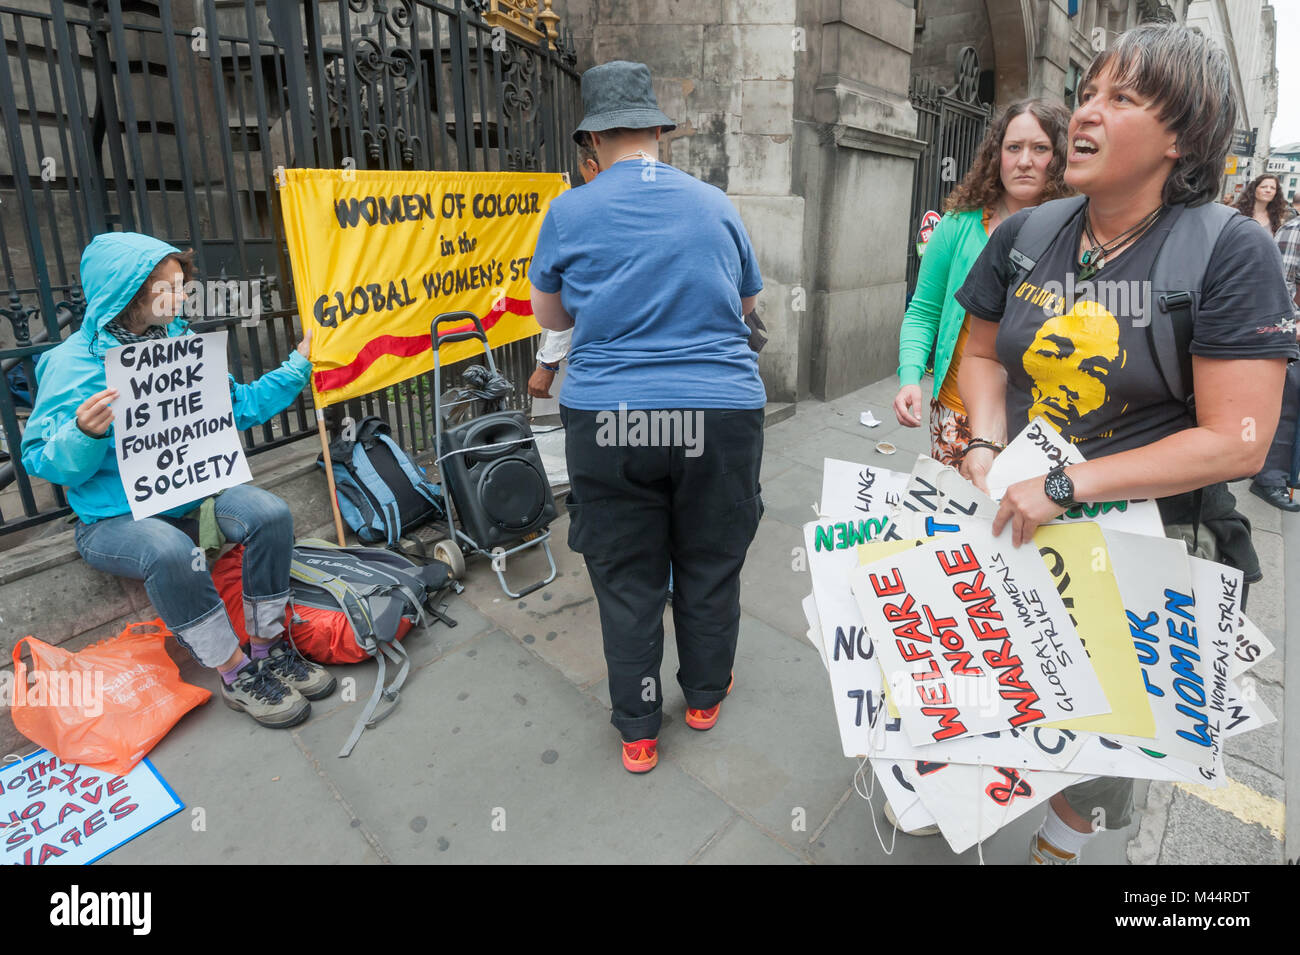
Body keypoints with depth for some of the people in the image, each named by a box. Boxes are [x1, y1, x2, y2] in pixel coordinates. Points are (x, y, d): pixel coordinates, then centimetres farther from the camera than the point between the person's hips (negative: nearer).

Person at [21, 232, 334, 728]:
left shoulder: (183, 343, 6)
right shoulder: (70, 363, -9)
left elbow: (240, 407, 12)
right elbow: (43, 461, -9)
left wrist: (299, 364, 7)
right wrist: (85, 433, -31)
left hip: (193, 496, 5)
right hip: (115, 518, -4)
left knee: (270, 513, -23)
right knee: (170, 552, -36)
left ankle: (268, 647, -9)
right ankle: (234, 673, -17)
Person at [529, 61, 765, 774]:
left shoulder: (568, 213, 1)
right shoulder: (716, 205, 7)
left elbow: (549, 316, 13)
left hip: (608, 418, -1)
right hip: (720, 413, 2)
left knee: (625, 579, 11)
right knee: (710, 567, 17)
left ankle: (637, 731, 25)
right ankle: (705, 695, 37)